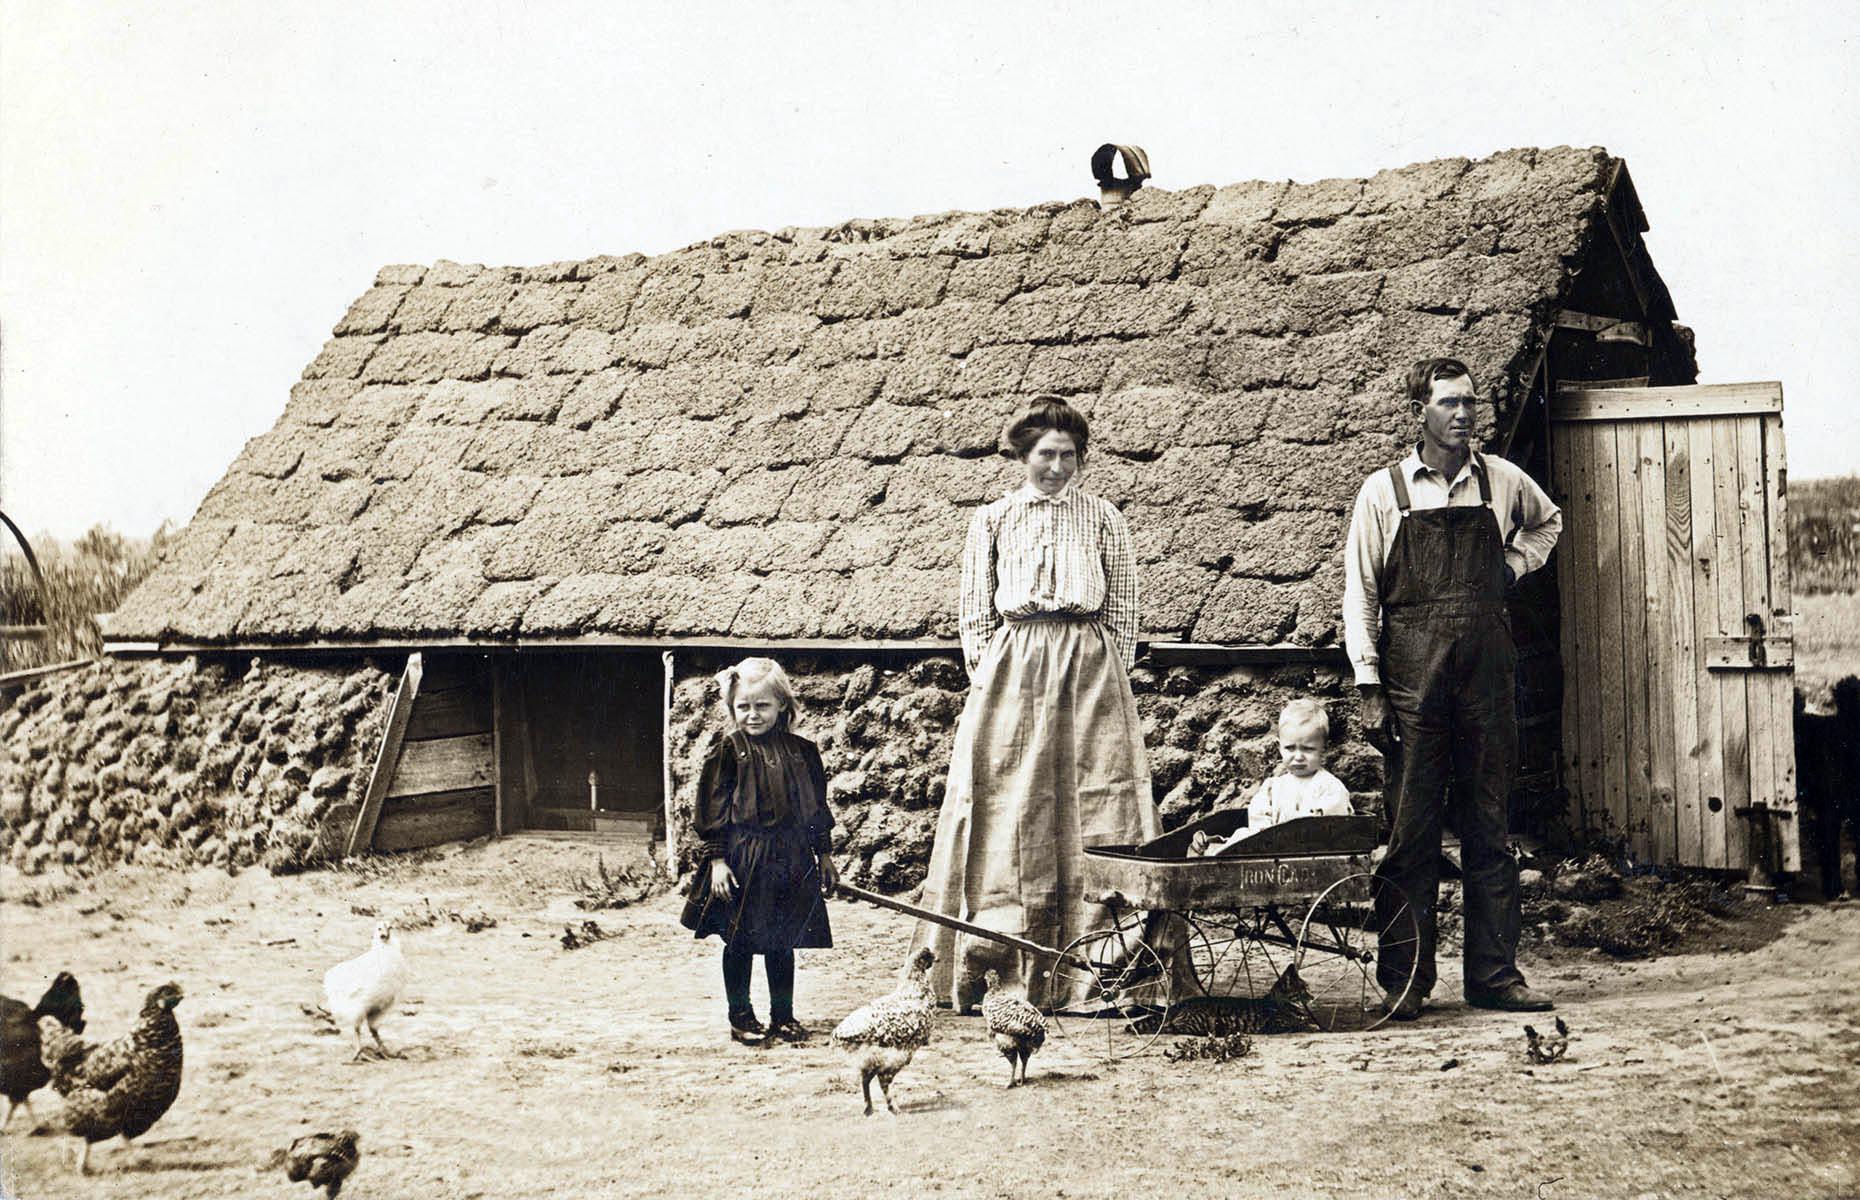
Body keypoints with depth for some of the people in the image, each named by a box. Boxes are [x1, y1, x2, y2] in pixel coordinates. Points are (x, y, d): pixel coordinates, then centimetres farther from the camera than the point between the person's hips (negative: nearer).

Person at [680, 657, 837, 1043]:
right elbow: (712, 813, -6)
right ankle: (741, 1016, 18)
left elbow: (818, 808, 12)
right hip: (741, 862, -3)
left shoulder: (801, 752, 4)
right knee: (740, 943, 6)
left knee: (782, 943, 11)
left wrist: (824, 855, 13)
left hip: (790, 862, 3)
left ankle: (783, 1016, 23)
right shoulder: (728, 754, -6)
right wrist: (716, 859, -11)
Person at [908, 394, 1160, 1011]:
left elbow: (1123, 610, 9)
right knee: (1003, 814, -2)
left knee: (1095, 812, -4)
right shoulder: (991, 520, 10)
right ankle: (983, 963, -1)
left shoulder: (1103, 518, 8)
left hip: (1090, 669, 0)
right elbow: (975, 612, 11)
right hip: (1010, 675, 0)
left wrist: (1107, 679, 2)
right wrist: (985, 676, 2)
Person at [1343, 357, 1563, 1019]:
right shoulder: (1383, 491, 1)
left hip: (1487, 669, 3)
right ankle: (1404, 981, 5)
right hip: (1412, 671, -2)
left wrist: (1512, 568, 13)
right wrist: (1369, 684, -6)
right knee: (1411, 828, -1)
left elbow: (1547, 521, 31)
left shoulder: (1502, 481, 8)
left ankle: (1494, 975, 12)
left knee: (1489, 826, 6)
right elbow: (1359, 592, 0)